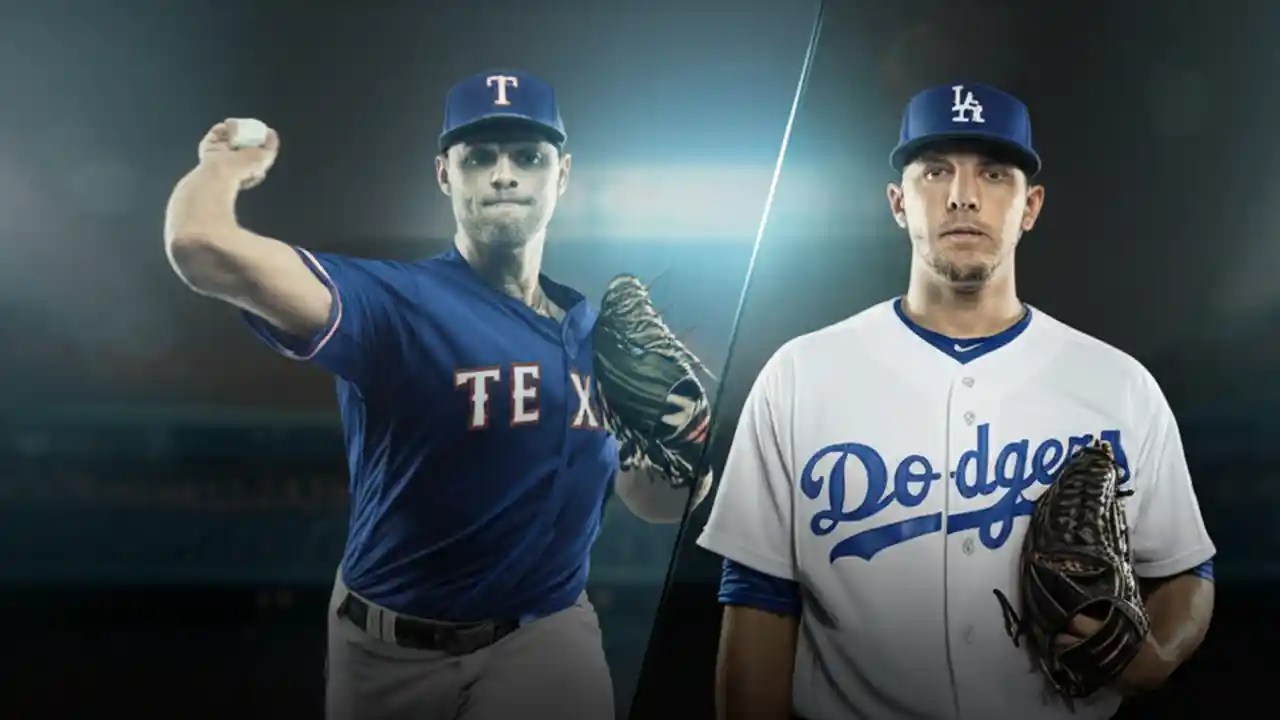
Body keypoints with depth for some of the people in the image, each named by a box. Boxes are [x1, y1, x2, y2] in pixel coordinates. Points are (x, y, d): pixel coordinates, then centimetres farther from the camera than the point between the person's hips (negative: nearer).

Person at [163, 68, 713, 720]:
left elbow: (658, 504, 10)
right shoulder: (395, 301, -15)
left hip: (548, 646, 2)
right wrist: (226, 163, -9)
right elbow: (201, 247, -30)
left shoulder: (598, 330, 3)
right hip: (390, 656, -2)